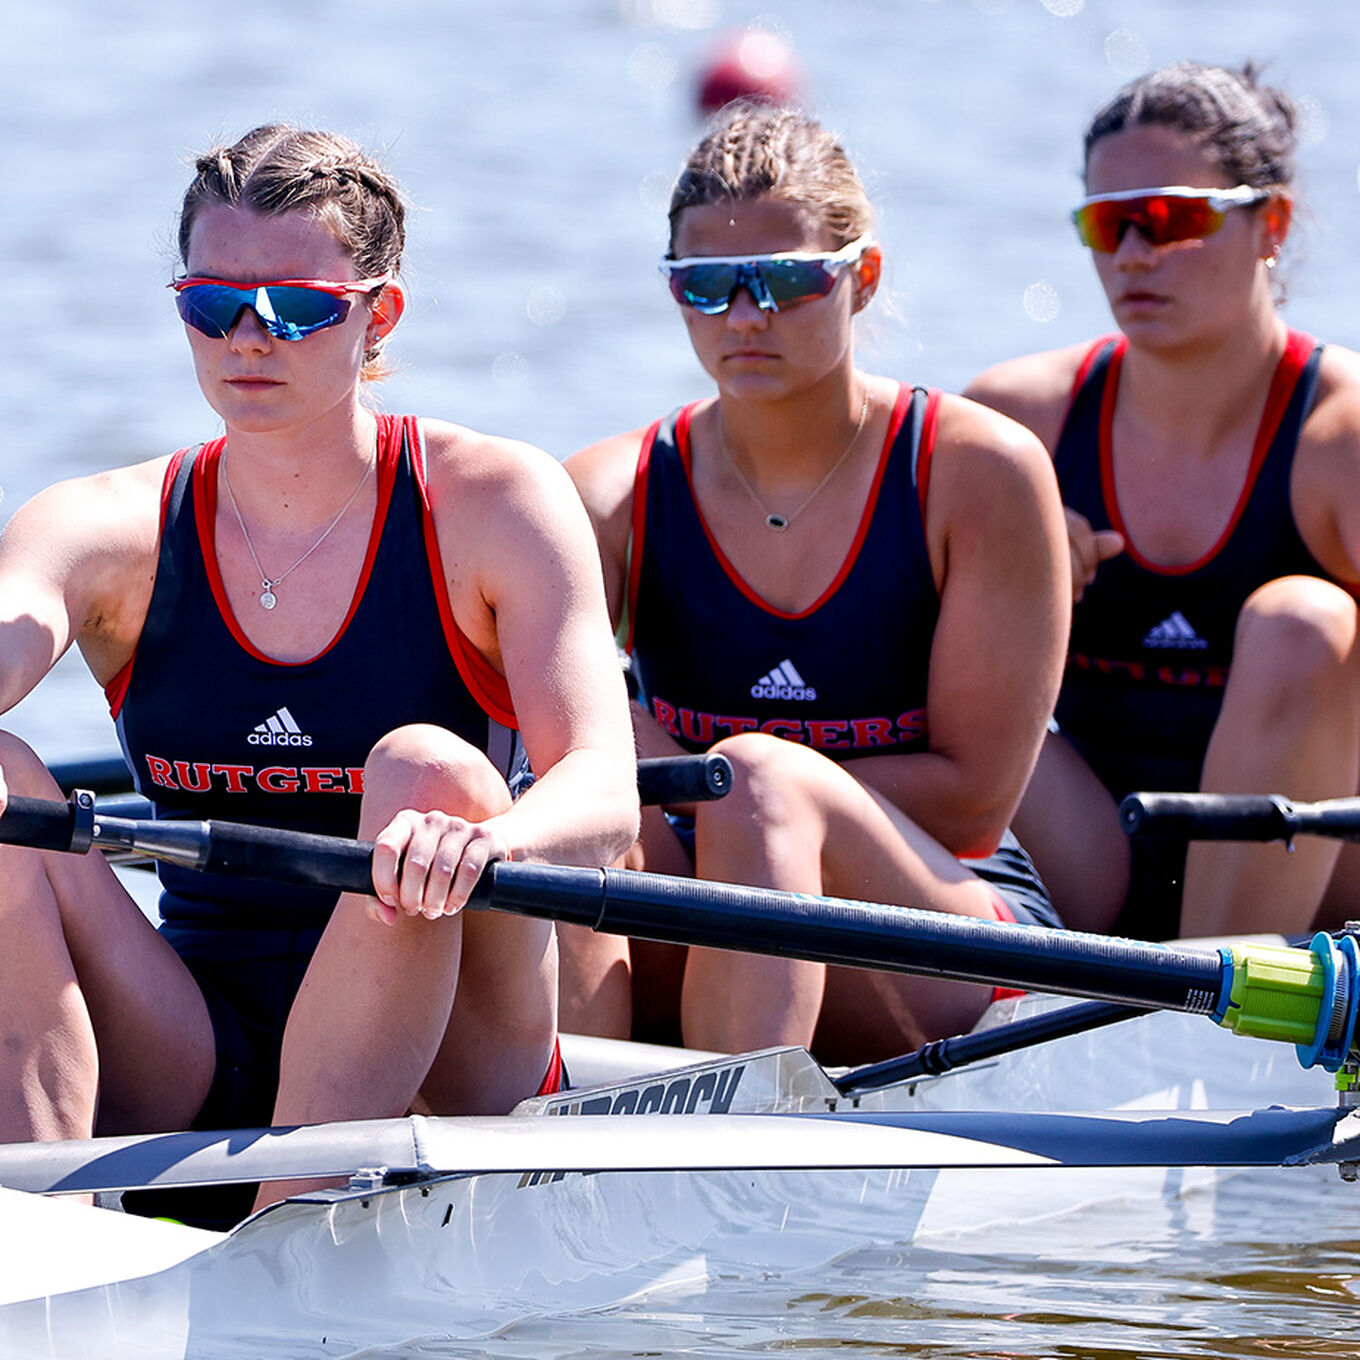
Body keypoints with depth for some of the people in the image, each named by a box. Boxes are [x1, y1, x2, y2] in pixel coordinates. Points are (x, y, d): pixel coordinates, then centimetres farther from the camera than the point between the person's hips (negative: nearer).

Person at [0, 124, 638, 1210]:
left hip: (443, 1069, -3)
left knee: (423, 768, -30)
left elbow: (605, 797, -18)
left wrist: (480, 839, -42)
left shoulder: (495, 504, -4)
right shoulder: (108, 532, 3)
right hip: (189, 1071, 3)